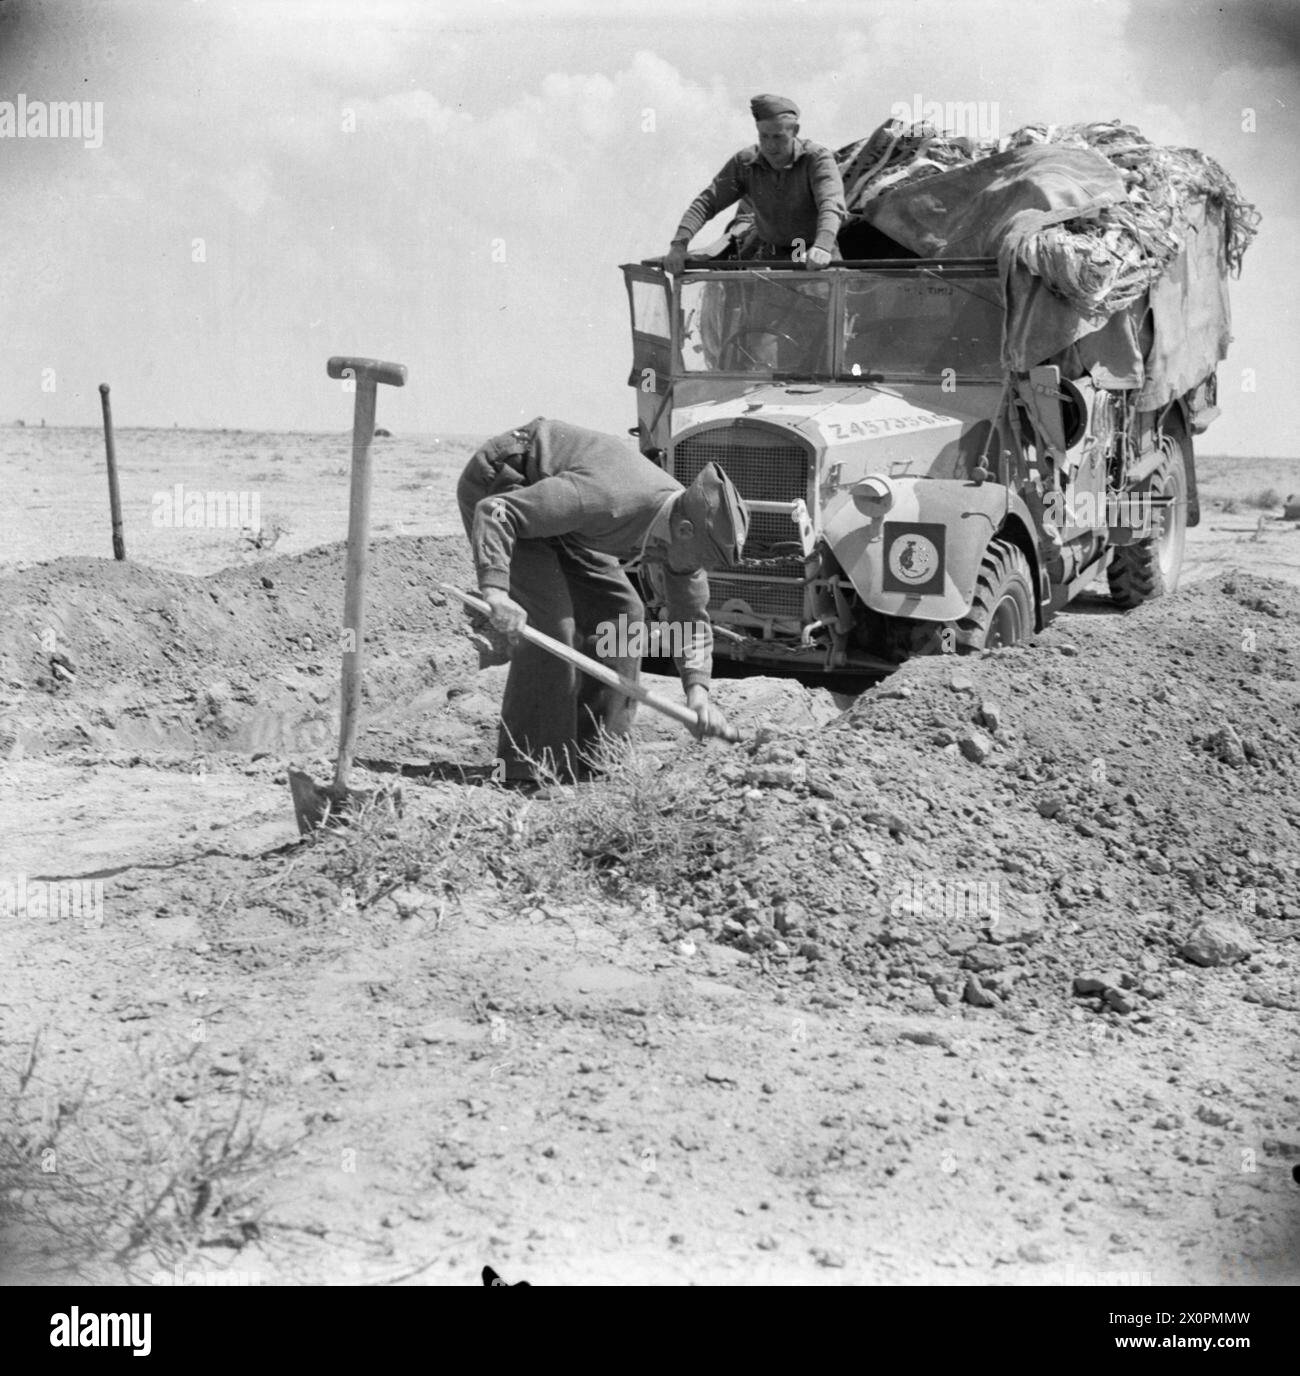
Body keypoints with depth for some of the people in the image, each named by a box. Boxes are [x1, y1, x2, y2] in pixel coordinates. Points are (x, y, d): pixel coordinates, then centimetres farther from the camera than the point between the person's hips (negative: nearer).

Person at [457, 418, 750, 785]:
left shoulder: (682, 524, -13)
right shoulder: (607, 499, -38)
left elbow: (691, 618, -2)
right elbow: (494, 513, -38)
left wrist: (697, 691, -16)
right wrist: (495, 589, -49)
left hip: (547, 501, 8)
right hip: (497, 489, -8)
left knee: (621, 615, 2)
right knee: (549, 619, -21)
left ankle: (594, 760, 11)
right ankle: (530, 771, -14)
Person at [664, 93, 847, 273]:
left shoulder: (817, 158, -17)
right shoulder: (744, 163, -7)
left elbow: (831, 206, -33)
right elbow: (705, 202, -10)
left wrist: (822, 247, -54)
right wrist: (679, 244, -28)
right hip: (770, 258, 3)